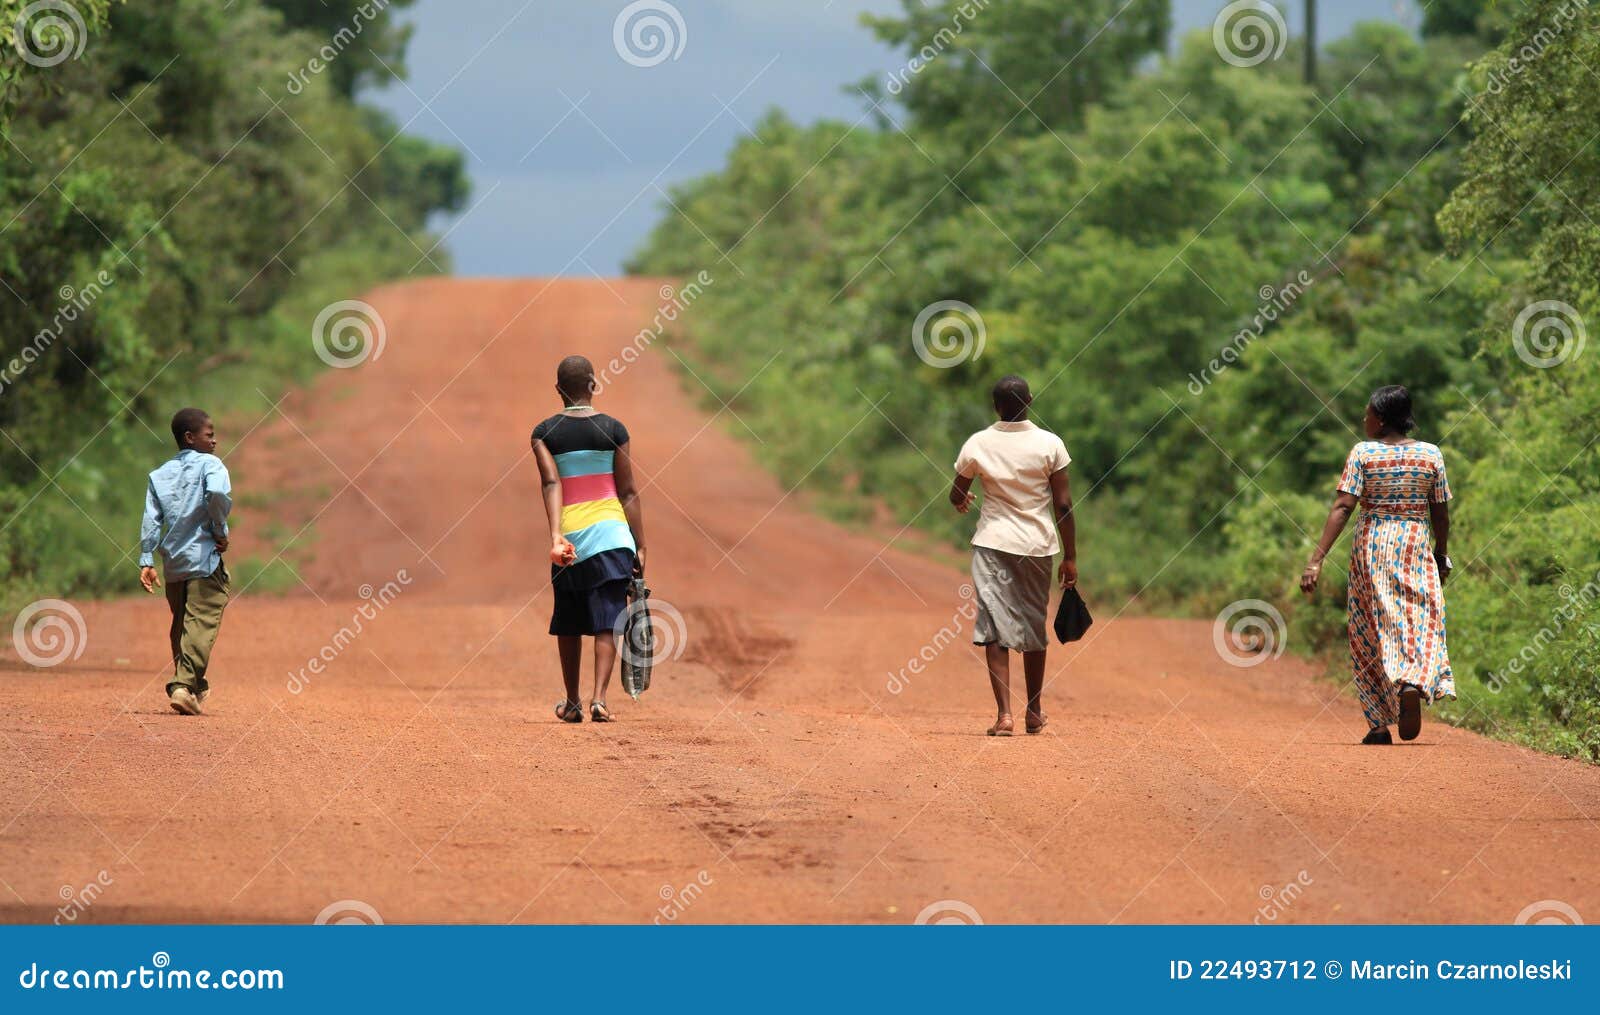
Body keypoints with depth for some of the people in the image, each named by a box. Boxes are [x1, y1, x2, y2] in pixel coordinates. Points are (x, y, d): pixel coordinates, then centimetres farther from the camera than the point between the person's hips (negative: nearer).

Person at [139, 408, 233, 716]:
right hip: (204, 558, -6)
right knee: (201, 623, -9)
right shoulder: (210, 464, -3)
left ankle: (190, 683, 28)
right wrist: (220, 531, -11)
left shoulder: (159, 475, 14)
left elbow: (151, 520, 6)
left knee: (180, 625, 20)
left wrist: (146, 561, 3)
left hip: (173, 561, 6)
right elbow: (217, 493, -24)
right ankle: (185, 686, -22)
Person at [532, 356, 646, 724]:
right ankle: (599, 697, -19)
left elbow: (551, 484, -11)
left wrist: (555, 535, -20)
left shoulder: (545, 433, 2)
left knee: (569, 624, 14)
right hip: (611, 534, -1)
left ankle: (572, 703, 22)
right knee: (606, 623, -3)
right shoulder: (614, 429, 1)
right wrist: (640, 547, 3)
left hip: (569, 537, 1)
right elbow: (628, 492, 0)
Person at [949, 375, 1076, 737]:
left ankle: (1004, 714, -14)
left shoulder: (977, 444, -5)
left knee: (995, 628, -2)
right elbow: (1064, 506, -6)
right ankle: (1034, 712, 28)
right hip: (1038, 545, 1)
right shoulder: (1050, 444, -7)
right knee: (1034, 629, 17)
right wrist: (1070, 557, 2)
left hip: (993, 544, -1)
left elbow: (956, 496, 8)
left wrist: (962, 502, 33)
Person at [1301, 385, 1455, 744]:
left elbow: (1342, 508, -13)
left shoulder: (1363, 453, -6)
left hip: (1372, 546, -1)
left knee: (1372, 630, 8)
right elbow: (1440, 514, 5)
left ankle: (1380, 724, 9)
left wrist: (1317, 559, -14)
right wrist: (1442, 556, 21)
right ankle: (1413, 684, -28)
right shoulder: (1430, 455, 1)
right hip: (1415, 546, 1)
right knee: (1420, 621, 4)